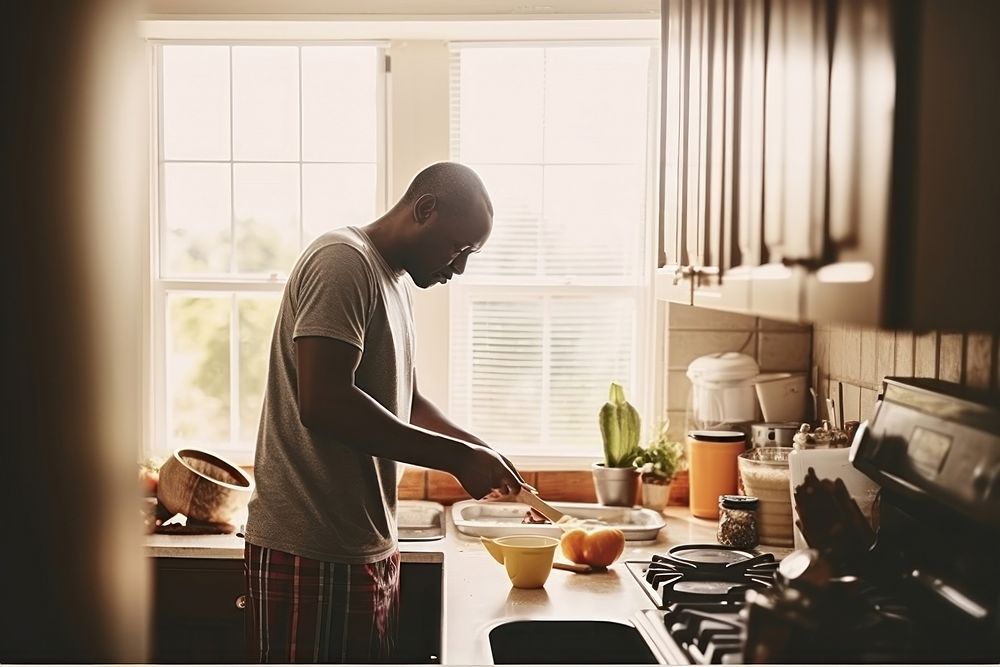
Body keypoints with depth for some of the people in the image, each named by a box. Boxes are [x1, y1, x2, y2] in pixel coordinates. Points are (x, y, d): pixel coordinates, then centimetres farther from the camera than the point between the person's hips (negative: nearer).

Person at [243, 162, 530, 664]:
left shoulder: (392, 281, 17)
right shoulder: (344, 261, -14)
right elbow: (324, 403, -25)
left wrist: (483, 454, 12)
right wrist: (457, 458, -19)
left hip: (368, 547, 10)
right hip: (313, 555, -10)